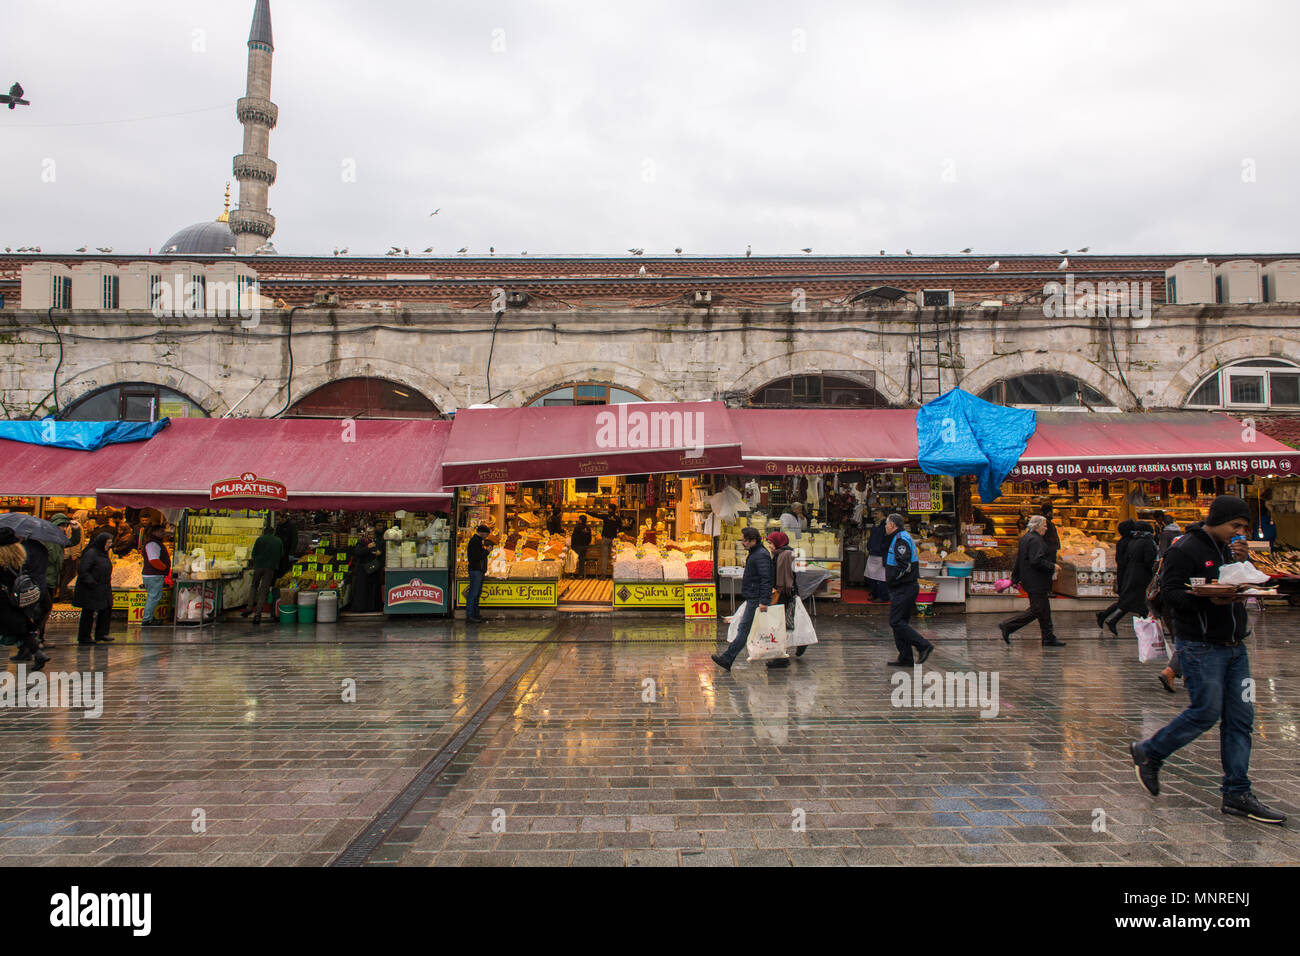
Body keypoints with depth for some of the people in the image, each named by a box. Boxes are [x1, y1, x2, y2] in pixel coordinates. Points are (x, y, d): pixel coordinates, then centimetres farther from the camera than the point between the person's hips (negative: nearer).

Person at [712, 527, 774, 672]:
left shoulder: (761, 556, -16)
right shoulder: (755, 553, 16)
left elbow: (766, 579, -23)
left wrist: (764, 601, -27)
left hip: (756, 599, -11)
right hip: (752, 598, 11)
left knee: (744, 629, -8)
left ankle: (727, 658, -9)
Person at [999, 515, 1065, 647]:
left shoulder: (1025, 538, 14)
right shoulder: (1035, 540, -17)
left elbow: (1019, 560, 19)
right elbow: (1036, 561, -27)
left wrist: (1015, 578, 23)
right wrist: (1052, 566, -13)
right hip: (1036, 583, -11)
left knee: (1044, 610, 13)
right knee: (1036, 610, -6)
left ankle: (1049, 638, 16)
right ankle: (1007, 626, -3)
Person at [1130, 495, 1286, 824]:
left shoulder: (1230, 549, 15)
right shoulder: (1186, 549, -11)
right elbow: (1169, 593, -18)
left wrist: (1242, 563, -2)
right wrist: (1209, 599, -31)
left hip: (1234, 647, 8)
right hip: (1200, 646, -8)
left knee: (1240, 718, 6)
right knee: (1206, 712, -6)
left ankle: (1237, 794, 13)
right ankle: (1148, 753, 14)